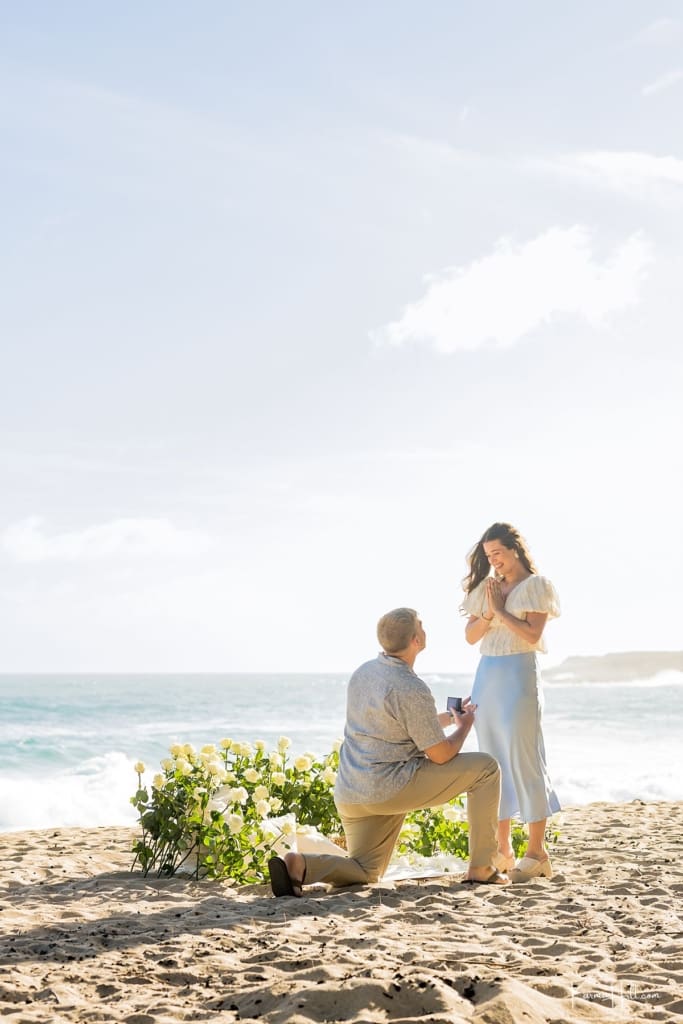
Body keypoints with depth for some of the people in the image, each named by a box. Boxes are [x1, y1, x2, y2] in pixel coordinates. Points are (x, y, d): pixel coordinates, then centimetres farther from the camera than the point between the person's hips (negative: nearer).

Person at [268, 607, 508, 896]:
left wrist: (449, 716, 28)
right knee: (485, 767, 3)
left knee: (365, 872, 21)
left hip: (351, 793, 8)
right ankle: (481, 868, 7)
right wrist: (464, 726, 11)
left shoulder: (363, 672, 10)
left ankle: (298, 865, -8)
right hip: (391, 787, -8)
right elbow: (441, 754, -9)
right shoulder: (411, 689, -16)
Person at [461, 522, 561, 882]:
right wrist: (488, 613, -7)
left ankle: (537, 852, -3)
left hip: (519, 675, -6)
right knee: (494, 762, 7)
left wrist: (500, 611, -8)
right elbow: (470, 635, 9)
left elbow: (532, 634, -13)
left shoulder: (535, 585, -2)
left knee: (524, 759, -7)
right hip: (486, 675, 6)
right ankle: (502, 849, 13)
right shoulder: (486, 587, 13)